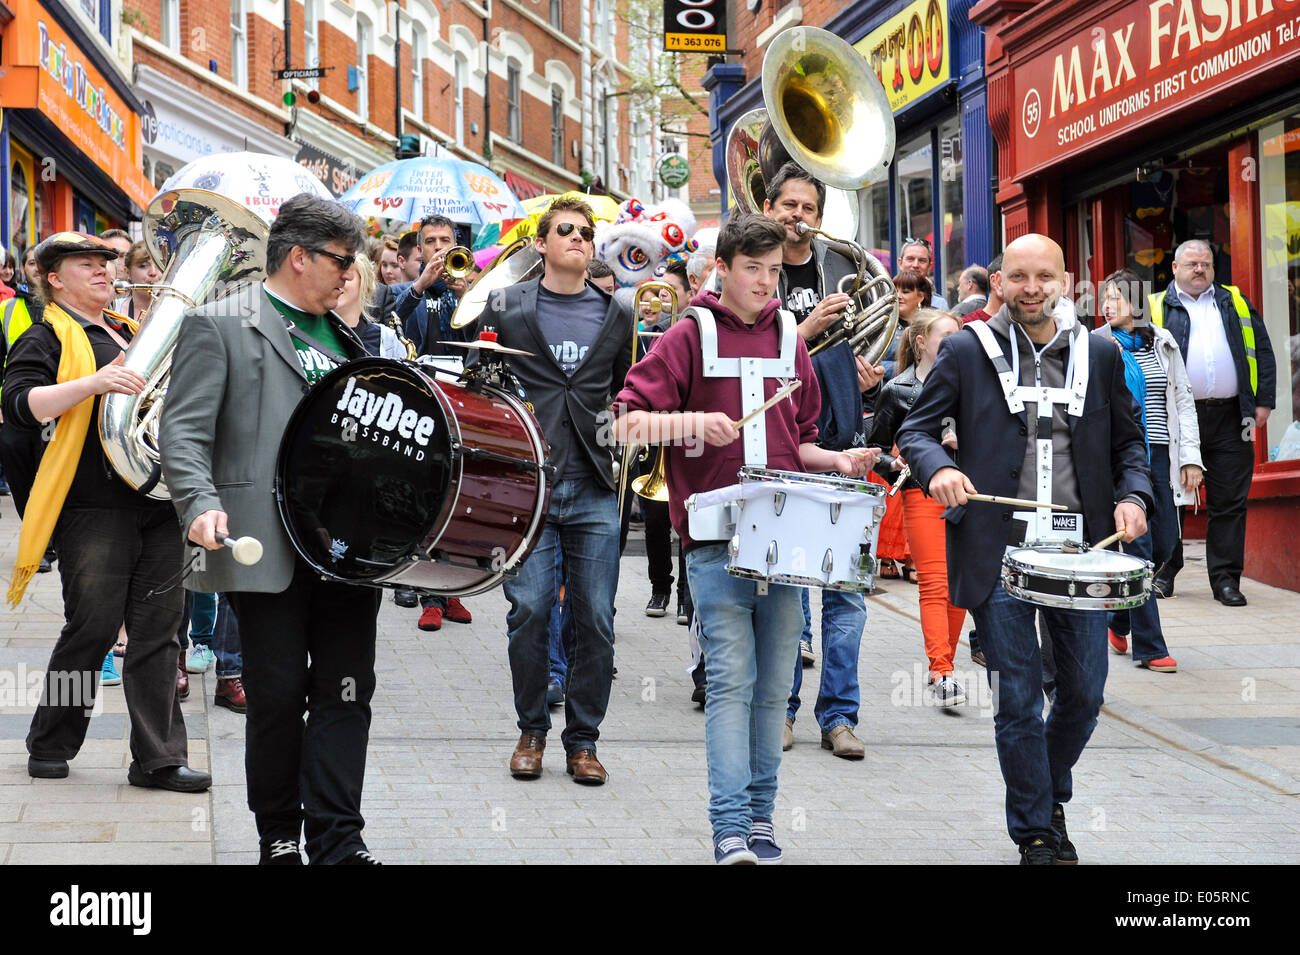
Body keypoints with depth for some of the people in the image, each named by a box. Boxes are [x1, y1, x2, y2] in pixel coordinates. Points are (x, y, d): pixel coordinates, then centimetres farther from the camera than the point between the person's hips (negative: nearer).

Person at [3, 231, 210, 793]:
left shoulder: (131, 333, 23)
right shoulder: (47, 339, 1)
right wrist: (93, 383, -25)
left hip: (156, 499, 6)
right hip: (94, 506, -6)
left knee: (158, 628, 3)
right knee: (93, 628, -3)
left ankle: (159, 757, 6)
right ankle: (50, 746, 16)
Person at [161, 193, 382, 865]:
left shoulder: (343, 335, 19)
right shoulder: (218, 325, -1)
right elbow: (183, 432, -9)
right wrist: (201, 506, -24)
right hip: (268, 549, -5)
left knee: (346, 694, 3)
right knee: (278, 697, 2)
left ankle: (338, 841, 8)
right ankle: (279, 836, 18)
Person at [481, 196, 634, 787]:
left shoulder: (616, 316, 12)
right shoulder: (505, 309, 6)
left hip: (595, 490, 2)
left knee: (595, 618, 1)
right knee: (529, 610, -4)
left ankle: (583, 740, 11)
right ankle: (531, 732, 12)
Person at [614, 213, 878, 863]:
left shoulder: (788, 340, 14)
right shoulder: (691, 337, 1)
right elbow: (626, 422, -6)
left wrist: (834, 461, 4)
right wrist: (693, 422, -21)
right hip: (716, 541, -4)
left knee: (774, 684, 7)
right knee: (731, 681, -10)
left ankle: (761, 819, 16)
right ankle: (730, 832, -11)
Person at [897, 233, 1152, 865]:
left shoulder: (1099, 357, 11)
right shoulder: (966, 351, 3)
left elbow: (1128, 440, 17)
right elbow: (916, 429, 3)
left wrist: (1132, 495, -2)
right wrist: (938, 469, -17)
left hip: (1081, 549, 3)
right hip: (999, 551, -3)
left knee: (1085, 694, 7)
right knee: (1019, 699, 0)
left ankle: (1050, 795, 34)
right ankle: (1036, 835, 14)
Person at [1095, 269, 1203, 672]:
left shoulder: (1163, 343, 10)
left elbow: (1184, 400, 11)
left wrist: (1190, 456, 4)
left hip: (1159, 454, 4)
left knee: (1165, 541, 6)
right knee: (1138, 544, -8)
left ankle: (1118, 618, 28)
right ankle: (1149, 646, -3)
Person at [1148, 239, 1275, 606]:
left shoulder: (1235, 303, 16)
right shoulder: (1156, 307, 8)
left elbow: (1262, 352, 14)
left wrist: (1264, 401, 4)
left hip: (1230, 419, 2)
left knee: (1230, 501, 2)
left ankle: (1226, 577, 8)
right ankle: (1164, 571, 16)